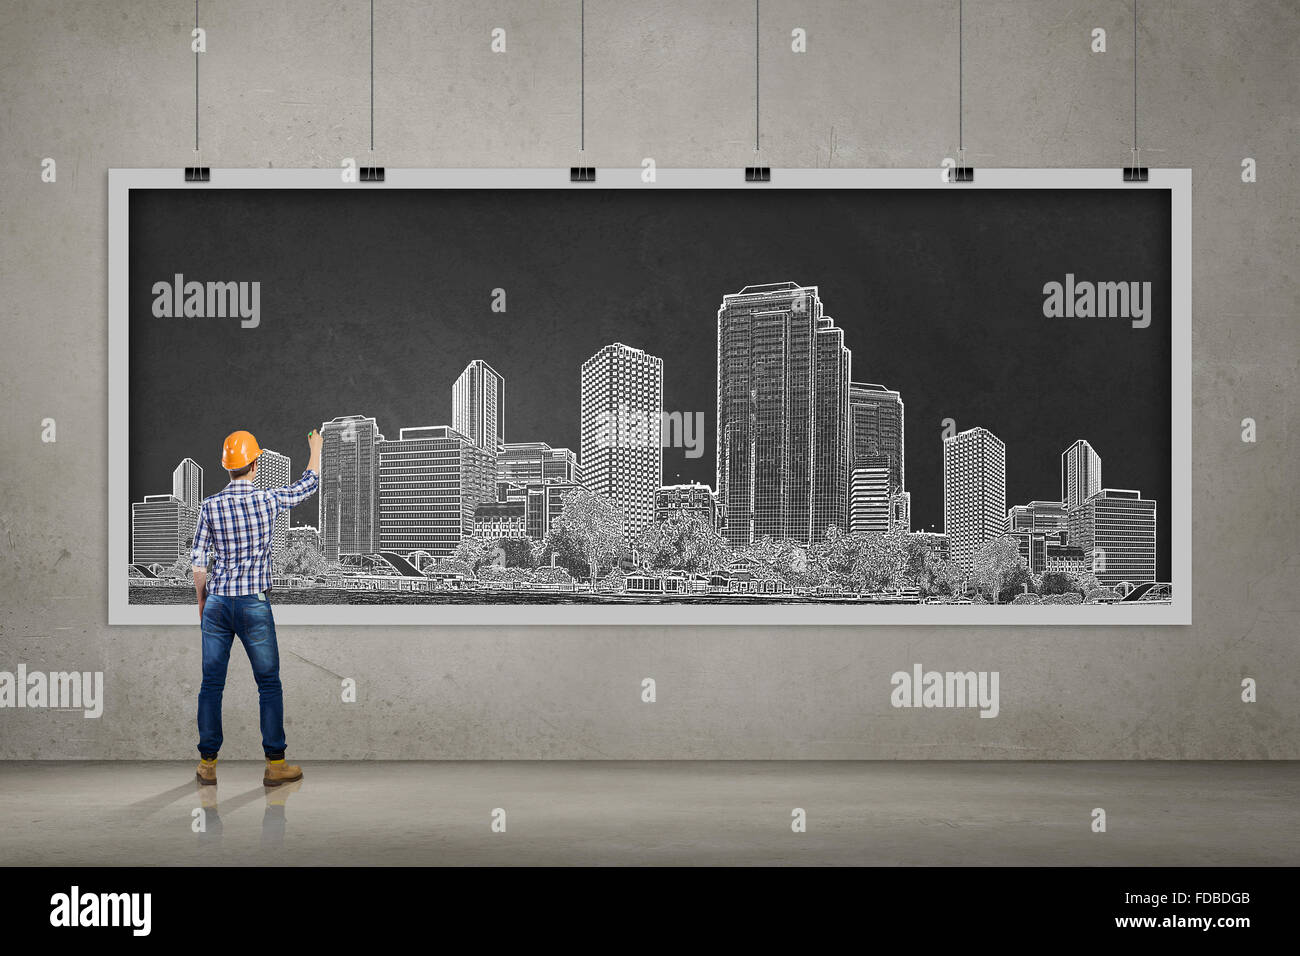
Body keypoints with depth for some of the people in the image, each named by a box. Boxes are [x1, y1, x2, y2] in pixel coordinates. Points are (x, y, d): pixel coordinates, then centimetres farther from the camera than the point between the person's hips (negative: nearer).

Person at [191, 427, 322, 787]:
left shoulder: (210, 506, -1)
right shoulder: (268, 500, -6)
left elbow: (198, 561, 2)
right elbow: (309, 483, 12)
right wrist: (315, 448, 29)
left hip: (217, 603, 3)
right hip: (254, 603, -2)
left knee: (211, 683, 7)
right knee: (269, 684, 5)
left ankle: (207, 763, 10)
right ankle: (275, 764, 6)